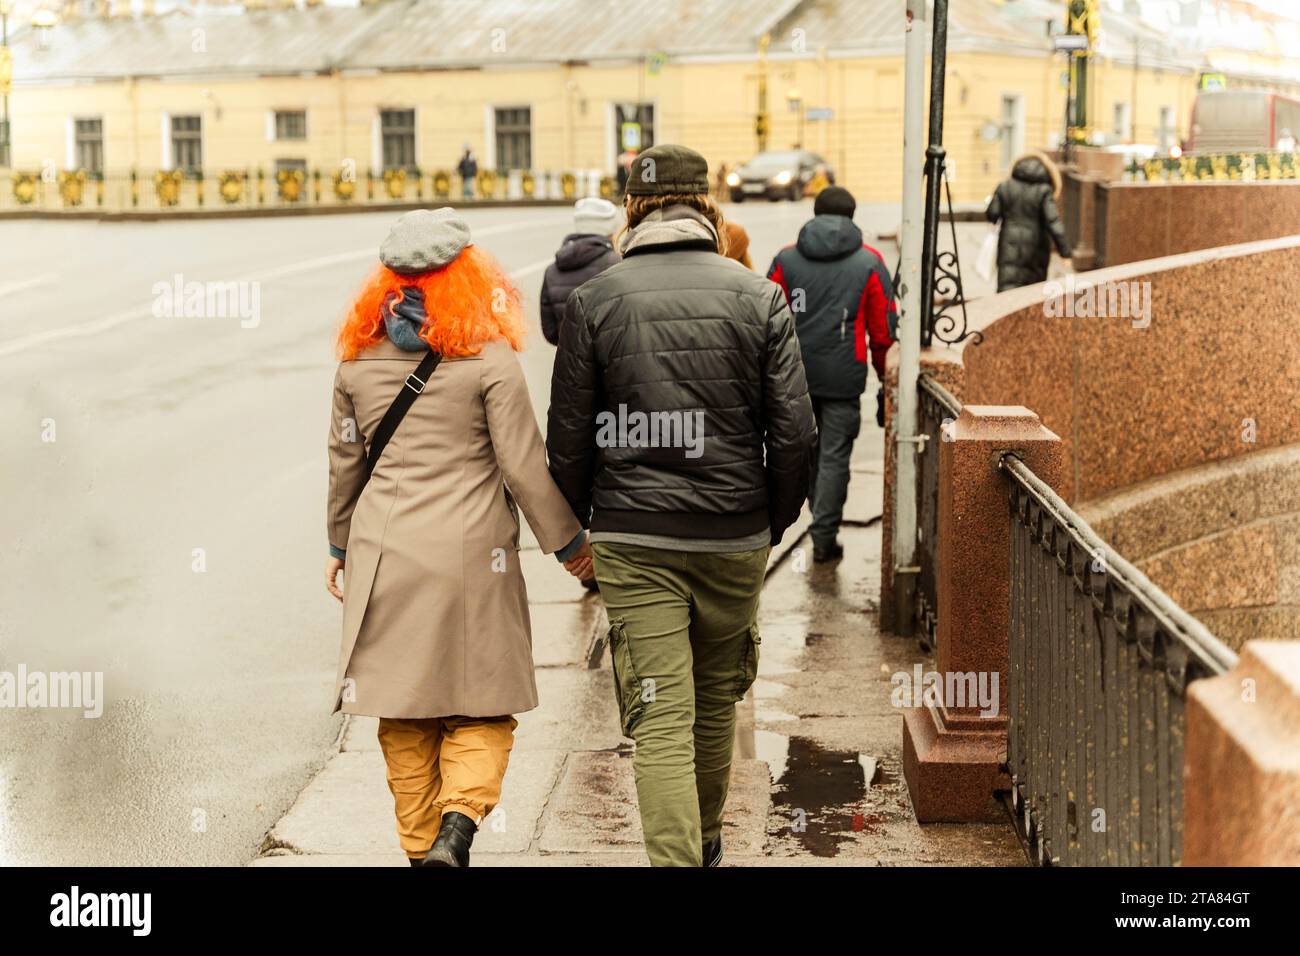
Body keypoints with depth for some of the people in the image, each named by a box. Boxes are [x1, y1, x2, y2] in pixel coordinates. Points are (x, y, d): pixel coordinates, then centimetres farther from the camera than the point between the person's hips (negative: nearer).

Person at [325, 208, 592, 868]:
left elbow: (345, 464, 13)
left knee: (404, 715, 12)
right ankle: (457, 827, -13)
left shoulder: (358, 359, 5)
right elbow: (523, 467, -7)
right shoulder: (488, 357, -8)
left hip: (384, 556, 4)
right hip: (470, 555, -3)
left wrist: (340, 546, 26)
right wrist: (568, 543, 5)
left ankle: (420, 846, 18)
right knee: (480, 710, 6)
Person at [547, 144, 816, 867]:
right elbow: (795, 433, -3)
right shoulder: (759, 297, -1)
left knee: (661, 720, -1)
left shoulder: (594, 301, -3)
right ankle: (705, 842, 38)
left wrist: (576, 524, 14)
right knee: (716, 701, 20)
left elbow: (568, 435, -1)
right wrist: (778, 518, 12)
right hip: (735, 536, 2)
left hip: (633, 540, -2)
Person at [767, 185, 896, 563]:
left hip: (795, 374, 3)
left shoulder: (786, 259, 6)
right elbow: (883, 330, 1)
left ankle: (823, 525, 28)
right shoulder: (869, 263, 1)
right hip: (843, 377, -2)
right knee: (835, 456, 3)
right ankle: (824, 535, 2)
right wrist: (886, 379, 10)